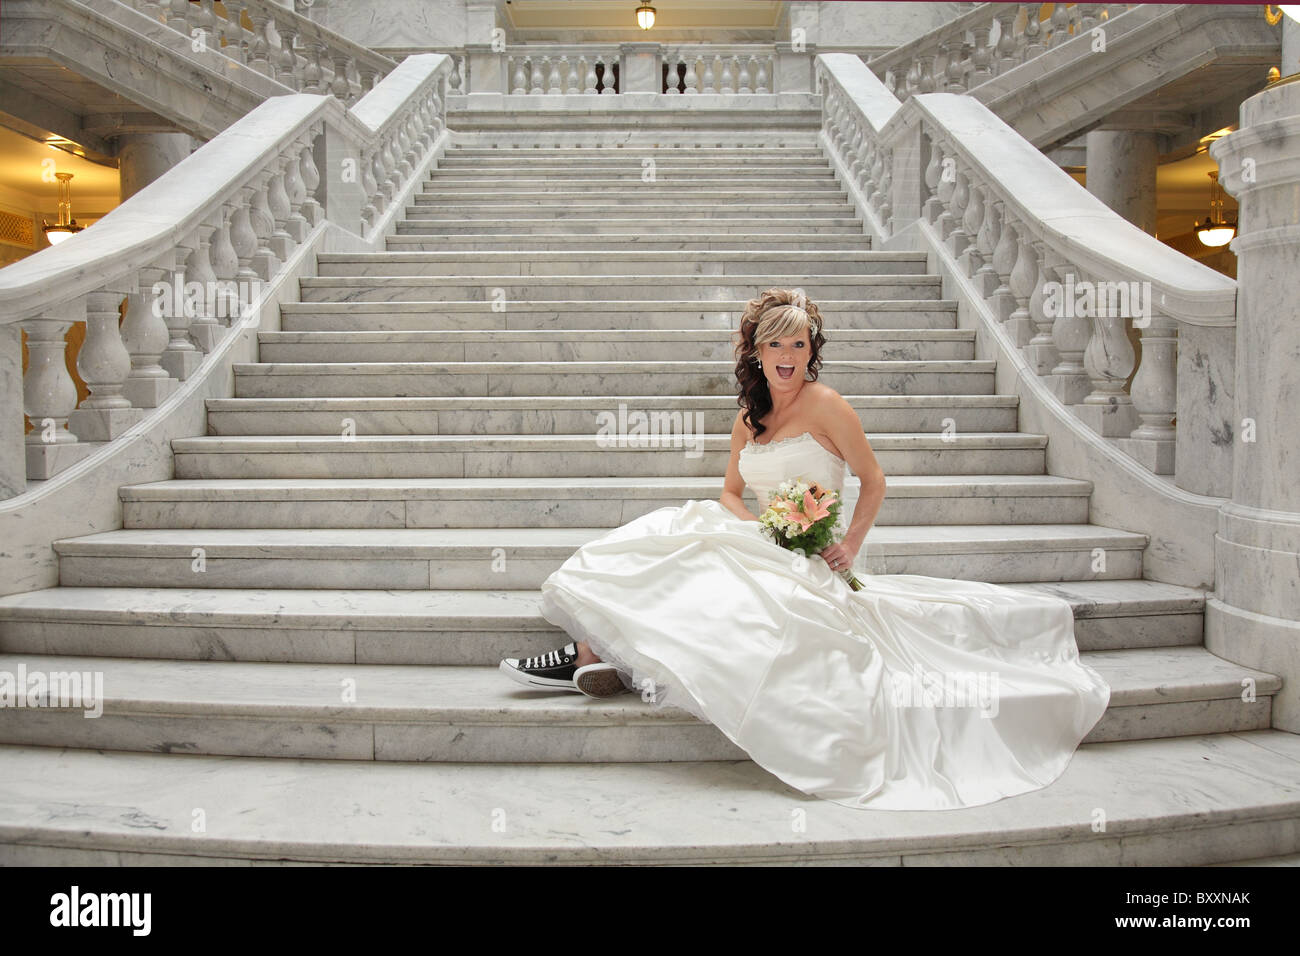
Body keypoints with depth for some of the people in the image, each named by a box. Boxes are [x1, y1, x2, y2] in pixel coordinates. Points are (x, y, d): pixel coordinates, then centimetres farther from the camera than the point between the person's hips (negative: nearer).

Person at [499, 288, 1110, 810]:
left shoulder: (825, 405, -7)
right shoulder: (747, 420, 13)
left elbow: (873, 480, -2)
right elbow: (730, 494, 15)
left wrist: (850, 543, -14)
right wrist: (759, 527, -7)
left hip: (810, 563, -6)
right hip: (763, 548, 7)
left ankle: (594, 653, -22)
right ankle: (594, 655, -22)